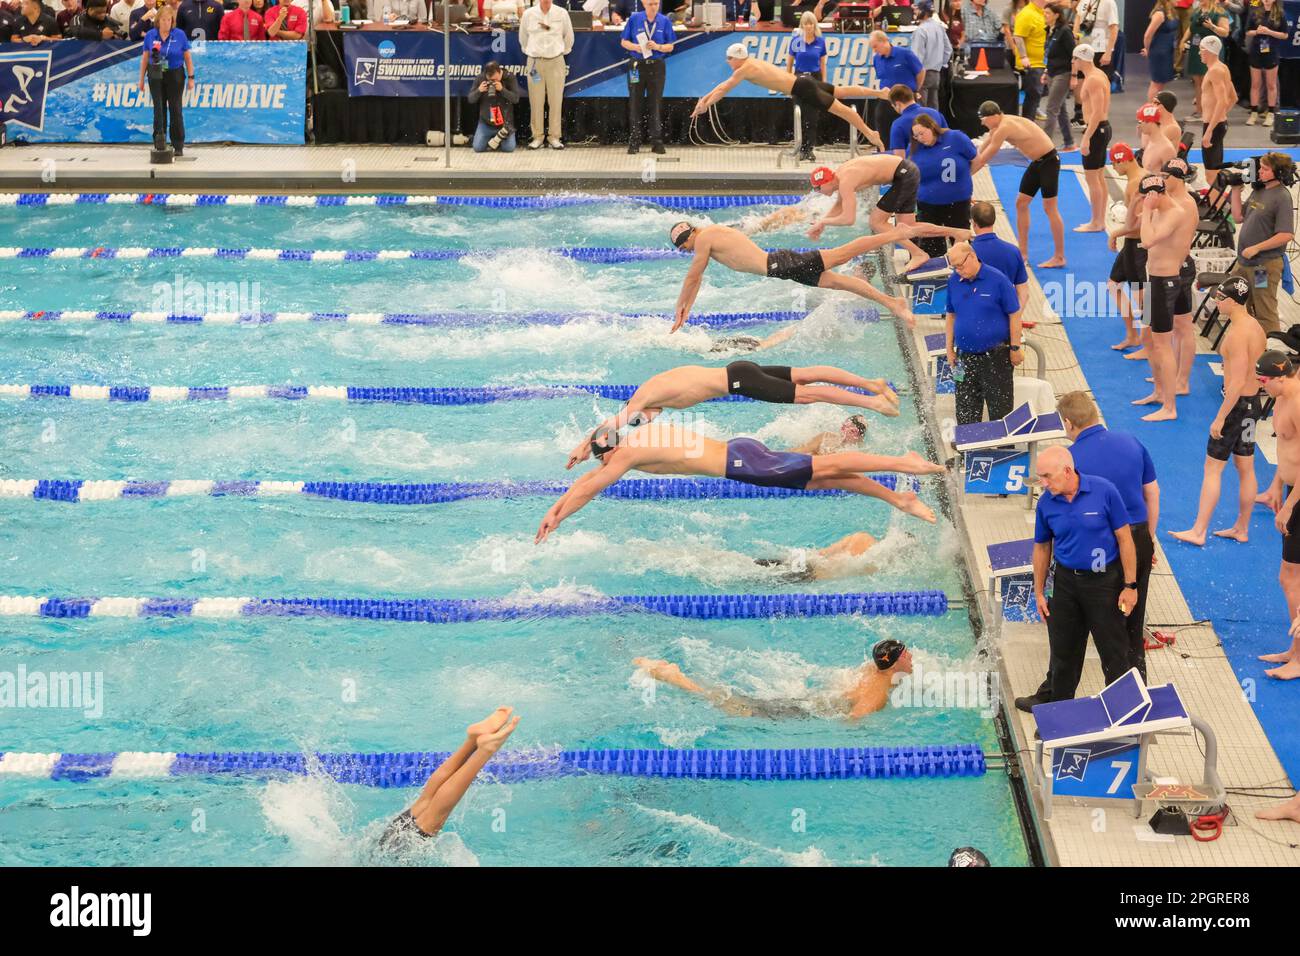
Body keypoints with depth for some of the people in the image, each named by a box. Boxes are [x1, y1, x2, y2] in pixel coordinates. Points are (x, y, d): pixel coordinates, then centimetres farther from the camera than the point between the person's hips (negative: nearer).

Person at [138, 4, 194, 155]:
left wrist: (191, 77, -2)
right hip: (156, 76, 1)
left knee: (175, 109, -1)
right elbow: (144, 58, 7)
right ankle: (159, 142, 2)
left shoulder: (180, 35, -3)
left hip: (175, 76, -1)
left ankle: (178, 146, 3)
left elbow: (187, 57, 1)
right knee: (159, 109, -2)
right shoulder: (150, 35, 1)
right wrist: (141, 79, 7)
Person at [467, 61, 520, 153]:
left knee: (509, 148, -17)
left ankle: (501, 136, 16)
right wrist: (479, 91, -22)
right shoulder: (480, 78, -3)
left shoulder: (509, 78, -7)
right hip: (486, 122, 2)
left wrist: (502, 89, -27)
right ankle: (491, 138, 21)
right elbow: (470, 99, -1)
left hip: (505, 121, -2)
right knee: (478, 148, -11)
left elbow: (516, 99, -14)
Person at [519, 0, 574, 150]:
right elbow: (523, 37, 13)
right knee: (536, 101, 0)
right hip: (535, 62, 0)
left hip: (556, 61, 0)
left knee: (556, 101, -1)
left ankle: (554, 137, 4)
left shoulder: (562, 13, 0)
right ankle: (537, 136, 6)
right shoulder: (529, 14, 1)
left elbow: (569, 36, 11)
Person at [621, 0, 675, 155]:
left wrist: (658, 47, -15)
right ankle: (634, 142, 7)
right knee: (635, 103, 2)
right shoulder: (634, 19, -1)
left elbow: (670, 46, 4)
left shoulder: (665, 21, 1)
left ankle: (657, 142, 6)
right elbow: (624, 42, 4)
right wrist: (636, 47, -16)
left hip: (656, 67, 0)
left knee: (656, 104, 1)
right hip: (637, 65, 0)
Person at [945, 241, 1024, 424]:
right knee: (965, 411, 10)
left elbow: (1014, 314, -7)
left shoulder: (997, 280, -11)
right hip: (965, 356, 5)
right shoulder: (954, 281, 2)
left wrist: (1015, 348, -7)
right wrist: (950, 349, 10)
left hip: (996, 355, -5)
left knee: (1000, 409, 0)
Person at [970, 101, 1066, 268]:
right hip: (1037, 162, 10)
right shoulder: (998, 127, 5)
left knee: (1050, 207, -6)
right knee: (1021, 203, 12)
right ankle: (1023, 252, 18)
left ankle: (1059, 257, -2)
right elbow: (980, 153, 11)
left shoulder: (1003, 129, -25)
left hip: (1048, 161, -10)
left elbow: (983, 159, -19)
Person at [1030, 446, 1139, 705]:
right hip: (1066, 583, 3)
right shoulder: (1046, 503, -5)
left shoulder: (1103, 491, -16)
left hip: (1104, 582, -3)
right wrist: (1039, 592, 9)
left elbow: (1124, 538, -10)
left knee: (1114, 653, 4)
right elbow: (1042, 548, 8)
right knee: (1062, 652, 12)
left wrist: (1130, 586, -9)